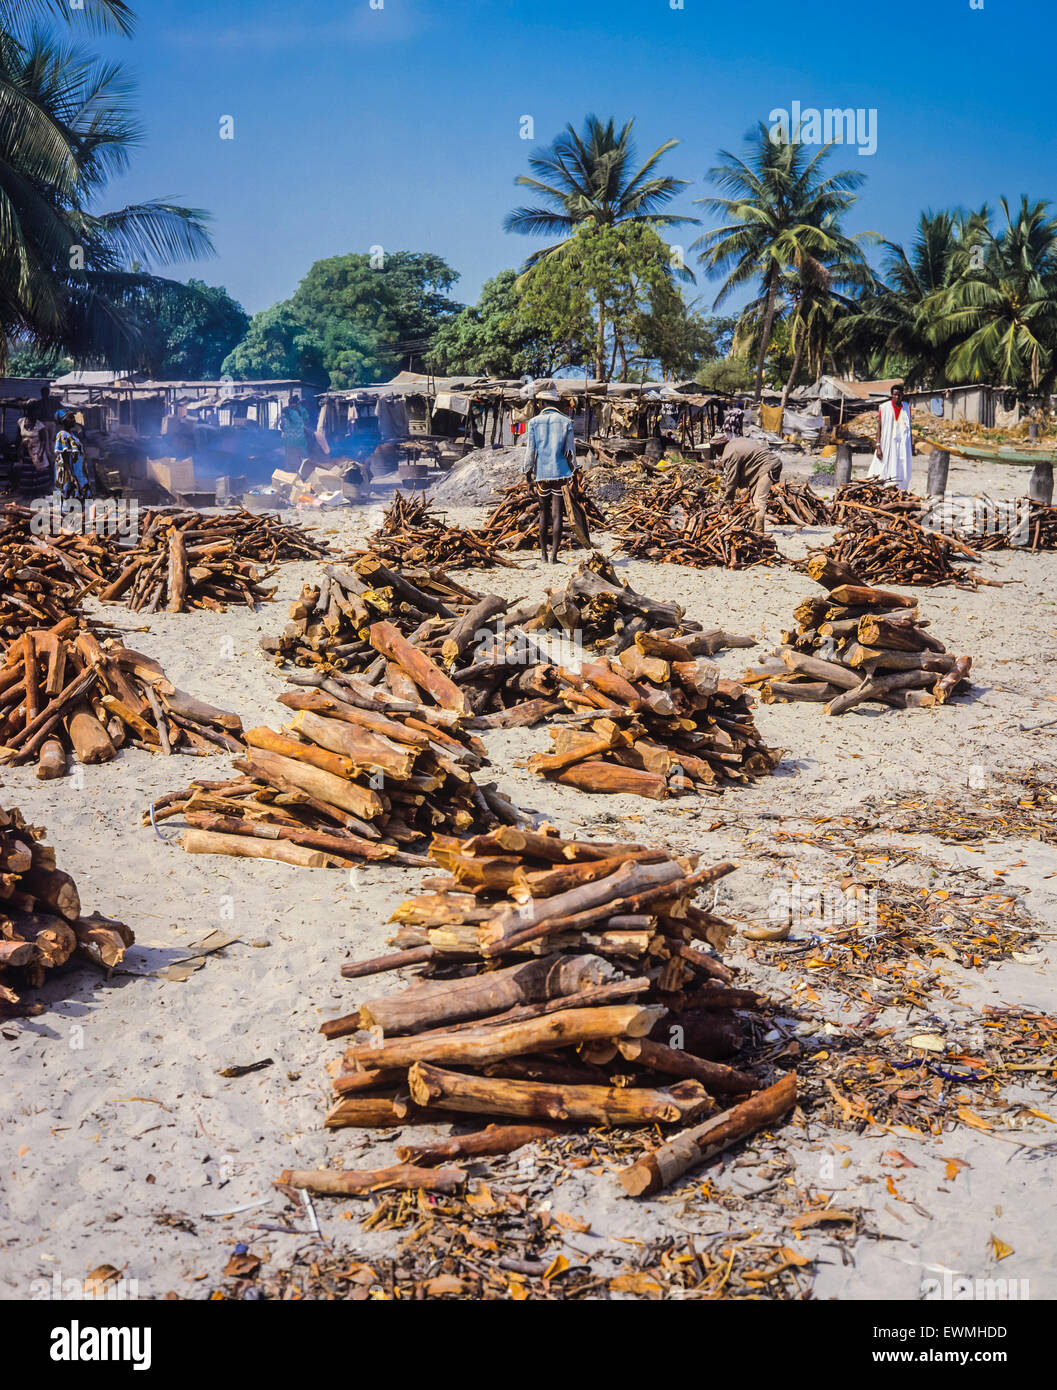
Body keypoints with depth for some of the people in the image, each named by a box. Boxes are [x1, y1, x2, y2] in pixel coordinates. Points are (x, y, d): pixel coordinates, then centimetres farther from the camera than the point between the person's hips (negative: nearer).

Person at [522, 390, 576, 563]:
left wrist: (528, 474, 8)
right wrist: (573, 473, 11)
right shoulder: (566, 422, 1)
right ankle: (554, 554, -5)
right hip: (560, 473, -1)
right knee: (557, 513, 0)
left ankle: (543, 553, 14)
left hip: (541, 473, 1)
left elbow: (530, 451, 0)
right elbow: (571, 451, 2)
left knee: (544, 512, 12)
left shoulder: (534, 422, 0)